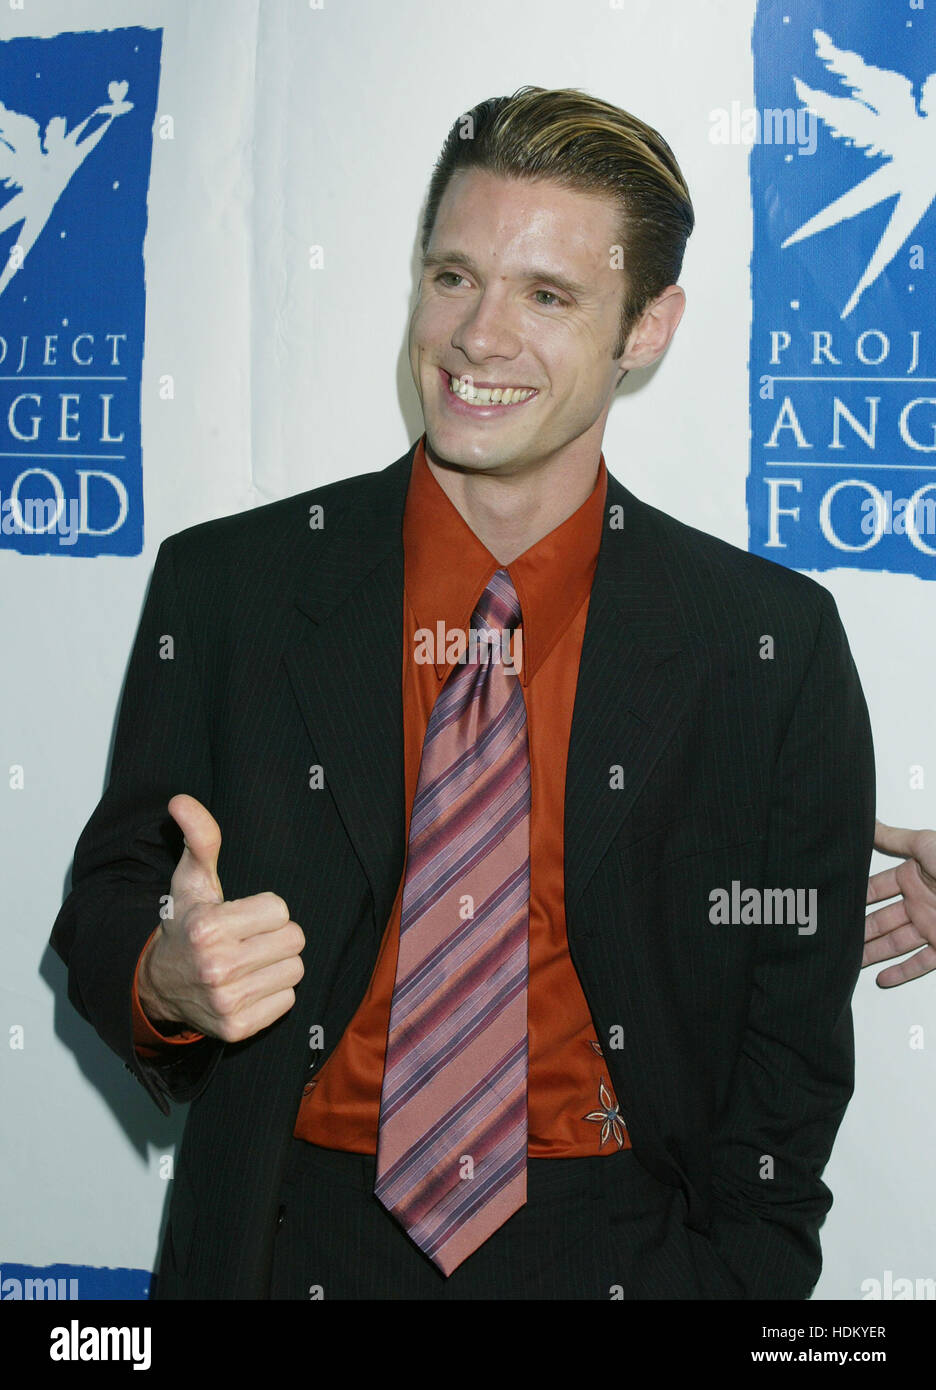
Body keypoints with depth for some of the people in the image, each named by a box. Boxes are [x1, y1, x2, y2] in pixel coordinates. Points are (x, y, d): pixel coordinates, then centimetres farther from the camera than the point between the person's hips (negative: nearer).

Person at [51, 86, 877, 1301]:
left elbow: (793, 1041, 2)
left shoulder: (775, 644, -2)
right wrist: (165, 976, -17)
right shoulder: (221, 588, -1)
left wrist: (730, 1276, -7)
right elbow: (108, 898, 4)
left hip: (616, 1245, -1)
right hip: (299, 1239, 2)